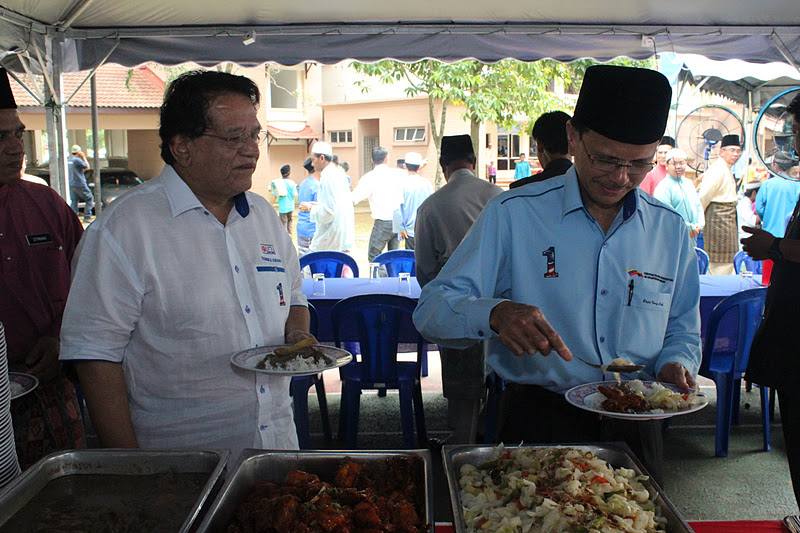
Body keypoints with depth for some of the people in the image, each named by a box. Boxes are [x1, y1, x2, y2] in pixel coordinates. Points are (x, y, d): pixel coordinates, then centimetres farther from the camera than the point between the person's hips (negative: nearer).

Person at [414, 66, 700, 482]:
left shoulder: (670, 229, 3)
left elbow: (681, 331, 15)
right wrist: (495, 314, -34)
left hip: (633, 431, 4)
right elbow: (431, 310, -14)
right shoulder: (512, 215, -10)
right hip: (537, 425, -3)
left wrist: (675, 365, -8)